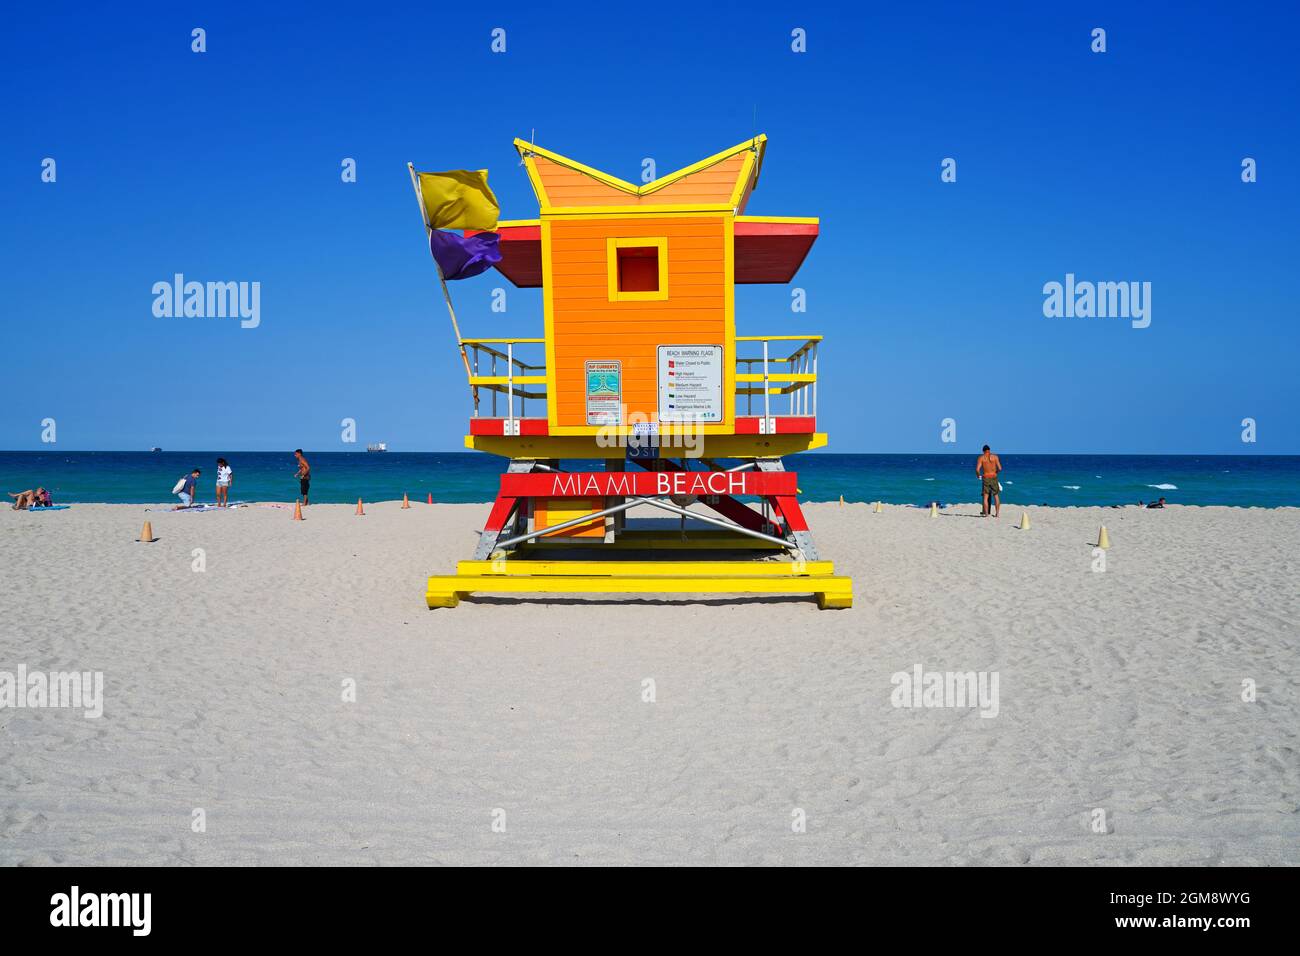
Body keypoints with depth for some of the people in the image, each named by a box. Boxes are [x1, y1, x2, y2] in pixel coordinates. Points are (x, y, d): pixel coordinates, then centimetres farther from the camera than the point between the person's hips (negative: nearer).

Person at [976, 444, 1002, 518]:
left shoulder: (981, 457, -2)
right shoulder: (995, 456, 1)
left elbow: (977, 469, -10)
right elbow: (1000, 468, -2)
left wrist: (978, 475, 10)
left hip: (985, 478, -1)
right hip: (994, 477, 1)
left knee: (985, 497, 3)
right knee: (996, 496, 12)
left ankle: (986, 514, 2)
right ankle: (997, 513, 10)